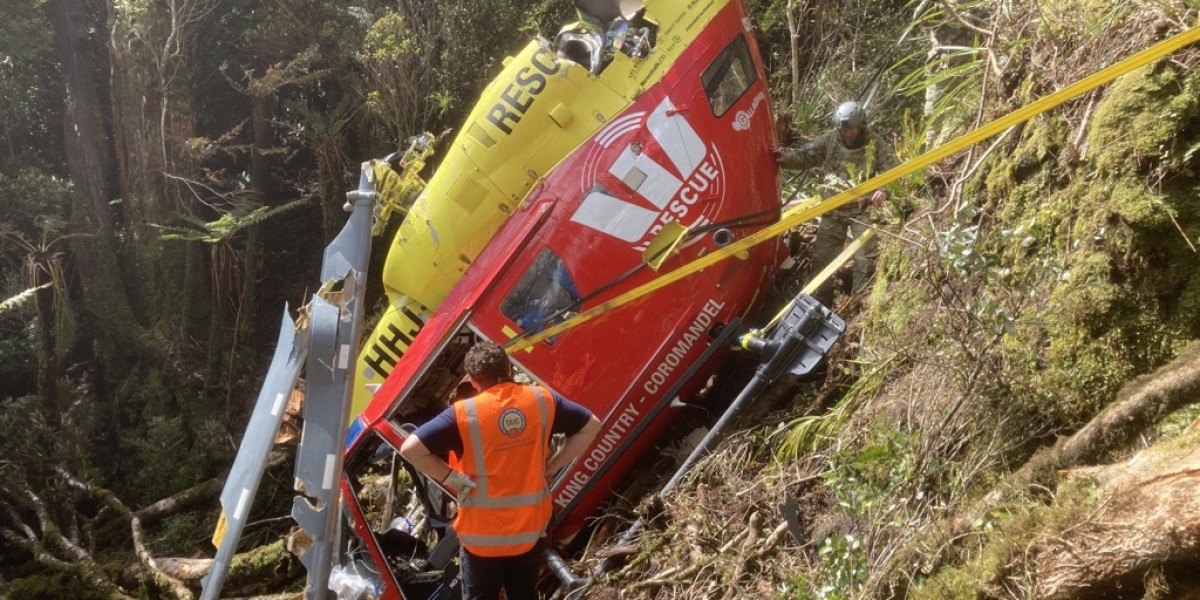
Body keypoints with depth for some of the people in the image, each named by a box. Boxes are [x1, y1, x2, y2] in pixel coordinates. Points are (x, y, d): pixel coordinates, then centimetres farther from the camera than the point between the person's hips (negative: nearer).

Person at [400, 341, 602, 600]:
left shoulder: (464, 413, -16)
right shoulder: (542, 400, -6)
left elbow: (410, 449, -21)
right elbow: (591, 426, 4)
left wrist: (451, 478, -11)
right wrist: (551, 467, 2)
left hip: (482, 534, -3)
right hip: (531, 529, 3)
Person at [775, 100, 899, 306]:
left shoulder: (876, 145, -8)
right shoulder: (830, 139, -3)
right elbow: (806, 155, 1)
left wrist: (883, 190, -32)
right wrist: (787, 157, -19)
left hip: (863, 208, -2)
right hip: (833, 208, 2)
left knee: (865, 259, -1)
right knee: (822, 256, 7)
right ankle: (820, 303, 23)